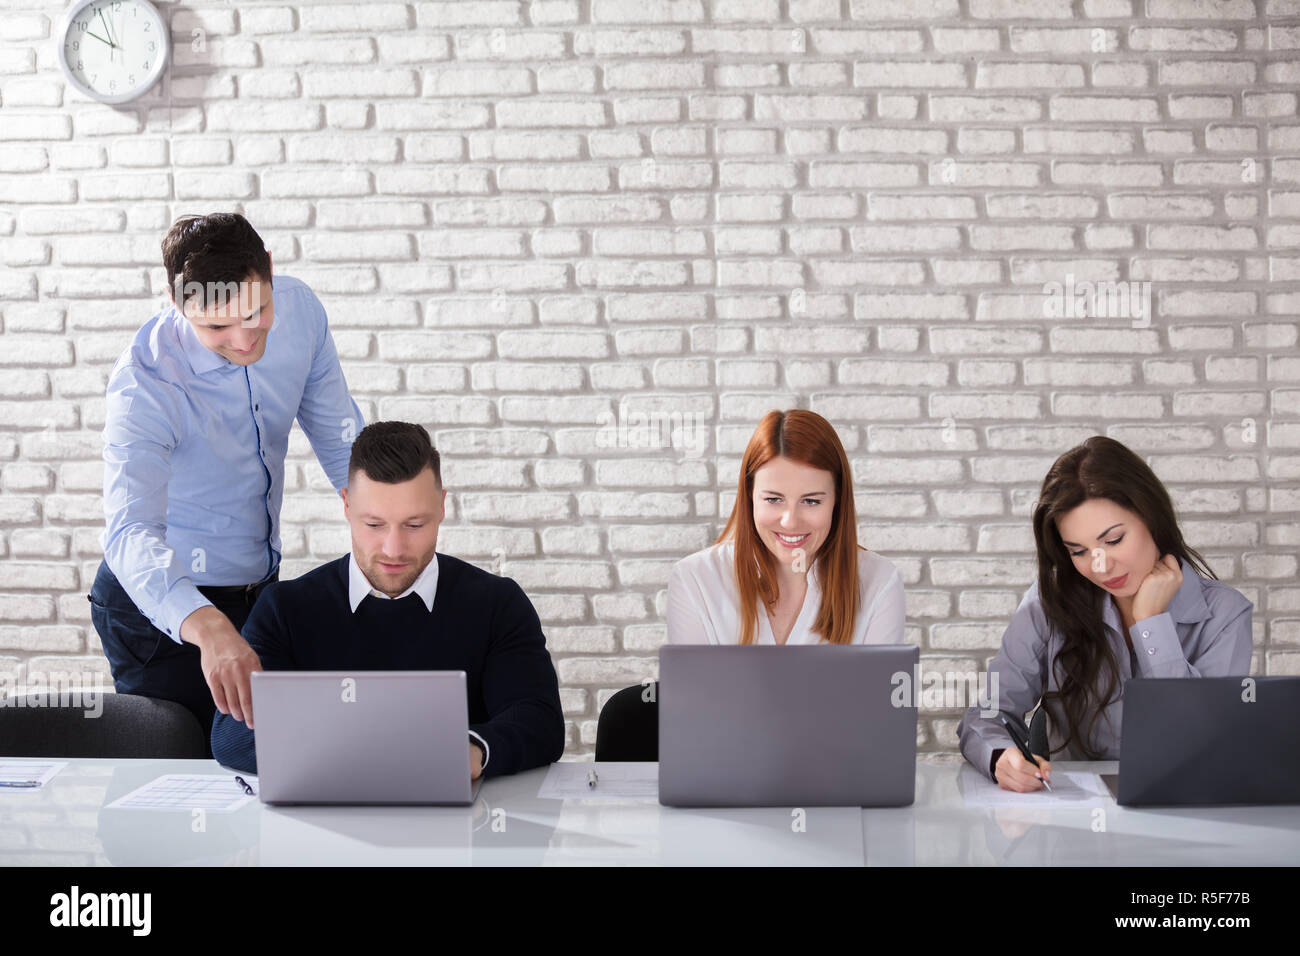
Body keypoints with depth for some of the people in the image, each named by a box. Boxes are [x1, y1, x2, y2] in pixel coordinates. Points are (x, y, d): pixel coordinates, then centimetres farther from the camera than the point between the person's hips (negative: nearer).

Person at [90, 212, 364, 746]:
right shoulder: (144, 386, -30)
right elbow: (130, 532, -44)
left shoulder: (299, 309, -13)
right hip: (161, 598, -5)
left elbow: (340, 438, 2)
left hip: (262, 584, 6)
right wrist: (207, 628, -62)